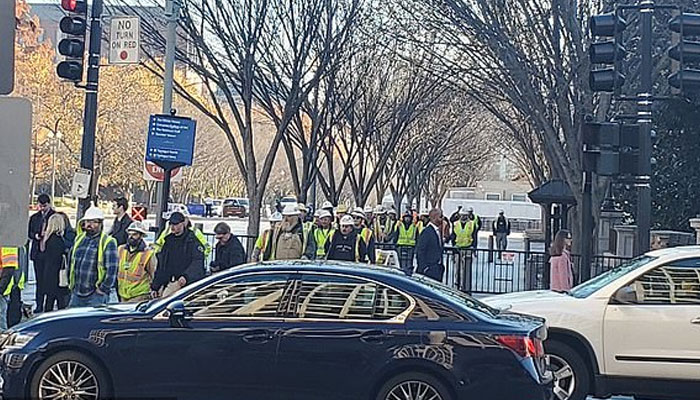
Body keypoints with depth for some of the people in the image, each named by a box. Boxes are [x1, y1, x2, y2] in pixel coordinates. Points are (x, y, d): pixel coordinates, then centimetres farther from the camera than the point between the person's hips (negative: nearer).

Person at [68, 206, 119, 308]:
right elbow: (72, 262, 22)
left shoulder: (108, 242, -6)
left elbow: (112, 269, -11)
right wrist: (71, 284, 16)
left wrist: (103, 289, -11)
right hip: (76, 293, 6)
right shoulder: (79, 239, 14)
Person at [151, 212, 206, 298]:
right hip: (167, 283, 5)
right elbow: (161, 266, 25)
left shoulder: (193, 241, 0)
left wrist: (186, 276, -29)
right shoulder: (168, 241, 21)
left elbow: (197, 264, -13)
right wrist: (155, 287, 21)